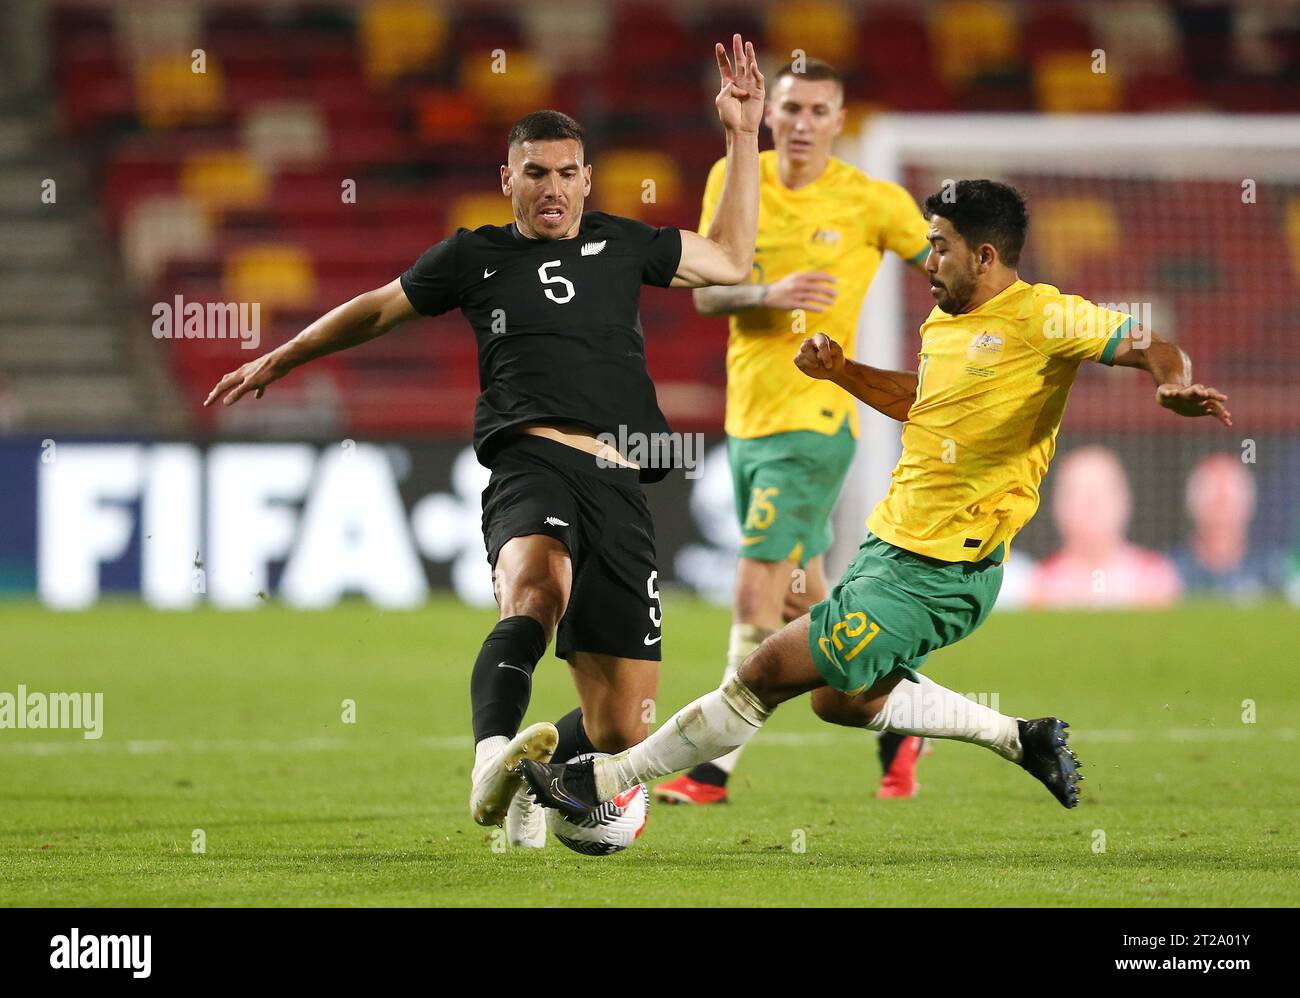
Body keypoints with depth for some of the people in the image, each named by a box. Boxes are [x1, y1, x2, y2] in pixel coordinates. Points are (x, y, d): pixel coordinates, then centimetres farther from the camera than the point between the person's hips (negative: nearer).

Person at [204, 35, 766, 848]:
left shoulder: (621, 246, 22)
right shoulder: (478, 256, 17)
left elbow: (731, 261, 31)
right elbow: (378, 309, 31)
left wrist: (744, 134, 27)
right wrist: (278, 362, 40)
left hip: (621, 482, 3)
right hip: (532, 462, -3)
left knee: (622, 729, -2)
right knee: (536, 589, -41)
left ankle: (533, 768, 29)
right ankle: (495, 755, -59)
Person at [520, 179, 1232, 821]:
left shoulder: (1040, 318, -14)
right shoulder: (941, 325, 11)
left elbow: (1153, 348, -15)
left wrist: (1175, 385, -36)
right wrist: (840, 371, 16)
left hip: (934, 577, -10)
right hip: (887, 544, 10)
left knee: (766, 673, -7)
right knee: (846, 696, 24)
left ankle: (603, 783, 1)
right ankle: (1022, 738, 27)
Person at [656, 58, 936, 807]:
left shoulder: (872, 202, -7)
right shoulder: (736, 179, 4)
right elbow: (705, 292, -1)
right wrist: (770, 295, -20)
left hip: (814, 420, -6)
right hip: (747, 419, 6)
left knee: (757, 593, -12)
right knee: (801, 603, 15)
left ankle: (714, 769, -7)